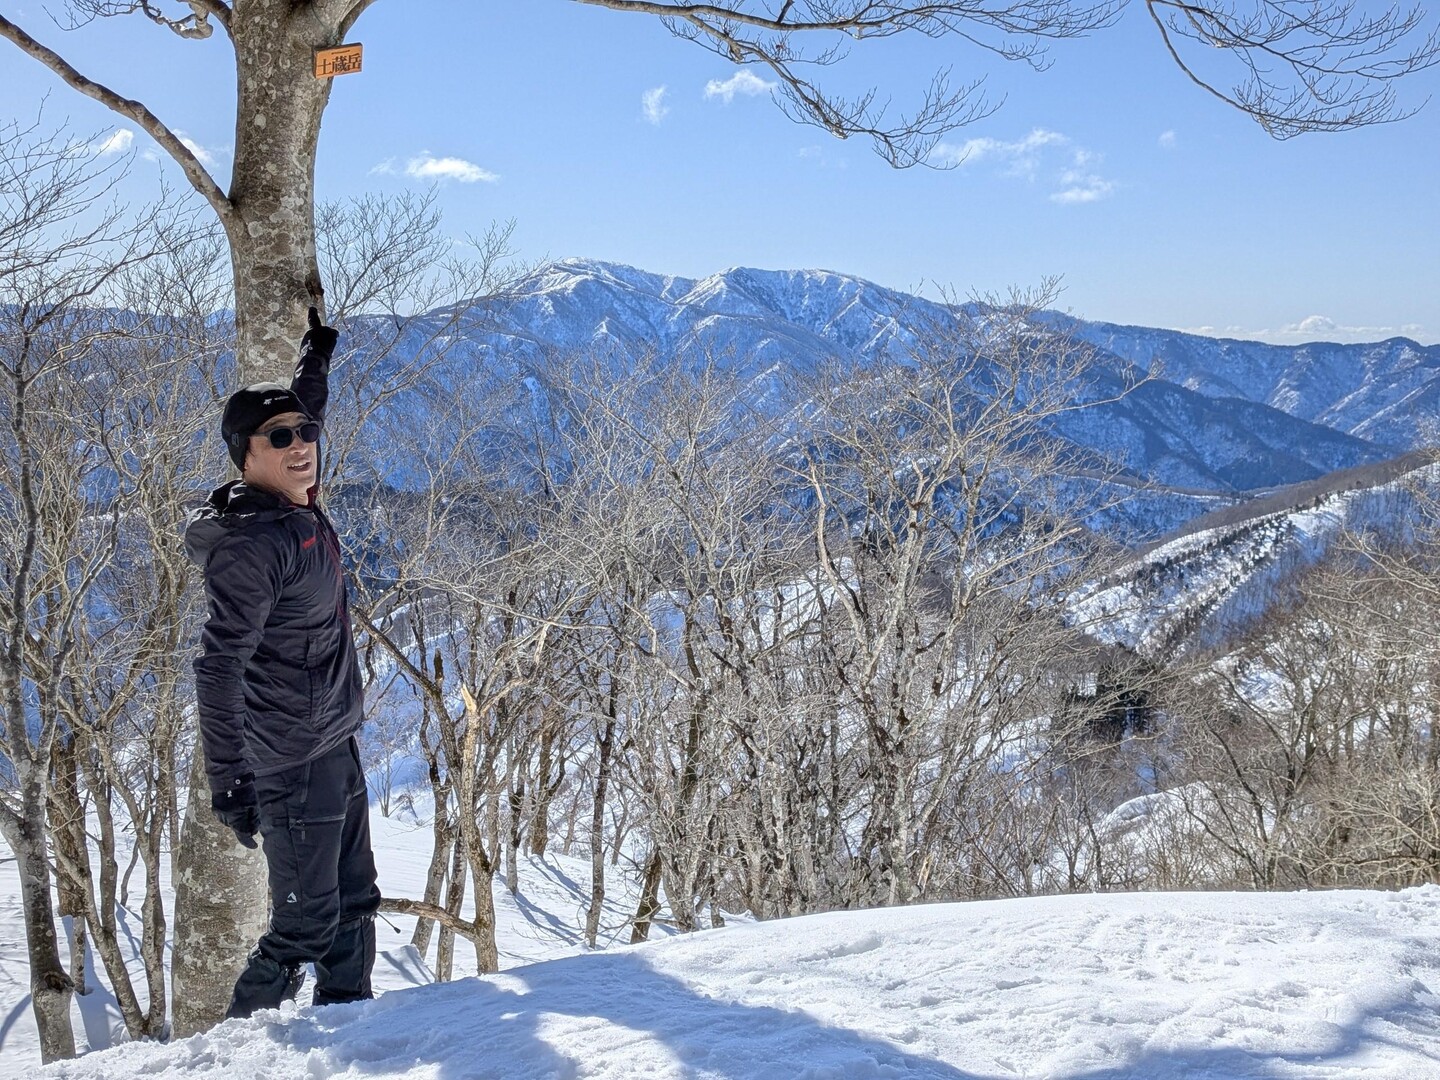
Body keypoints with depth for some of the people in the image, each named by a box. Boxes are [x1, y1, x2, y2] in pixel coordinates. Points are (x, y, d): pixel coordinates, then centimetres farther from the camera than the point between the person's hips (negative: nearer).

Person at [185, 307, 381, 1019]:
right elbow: (219, 667, -26)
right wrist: (227, 781, -28)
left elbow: (302, 415, 29)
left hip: (336, 746, 9)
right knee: (304, 927, -1)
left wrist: (318, 354, 34)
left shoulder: (299, 514, 5)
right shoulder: (250, 546, -21)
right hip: (293, 761, -9)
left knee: (353, 907, 18)